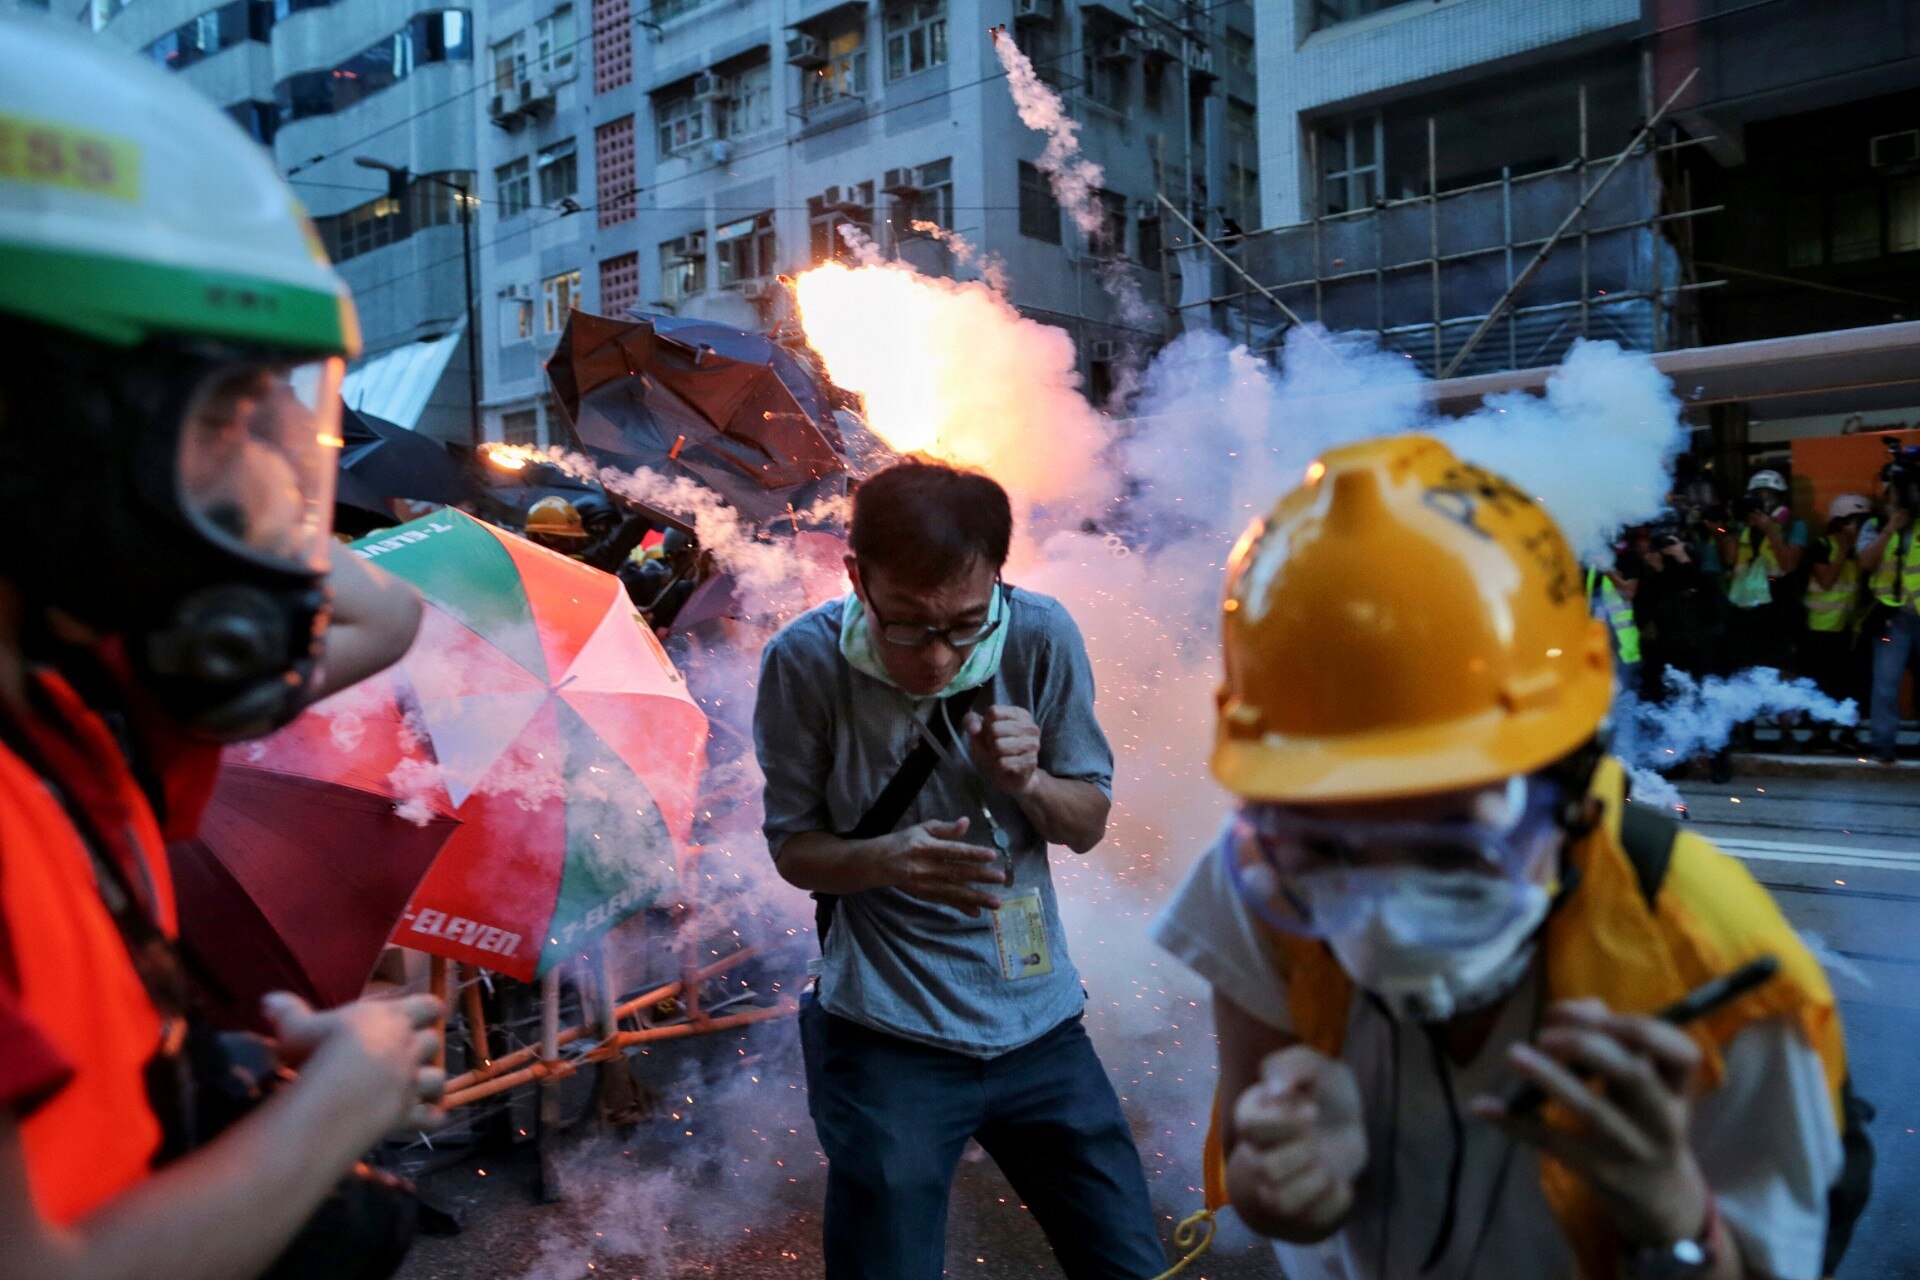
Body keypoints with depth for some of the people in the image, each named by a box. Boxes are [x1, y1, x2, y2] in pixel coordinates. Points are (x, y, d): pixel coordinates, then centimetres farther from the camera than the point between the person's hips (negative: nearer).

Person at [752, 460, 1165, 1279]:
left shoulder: (1042, 638, -11)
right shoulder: (805, 662, -15)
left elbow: (1088, 826, 1)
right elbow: (794, 848, -4)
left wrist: (1027, 781, -21)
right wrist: (886, 858, -25)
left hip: (1039, 1020, 3)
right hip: (885, 1035, -2)